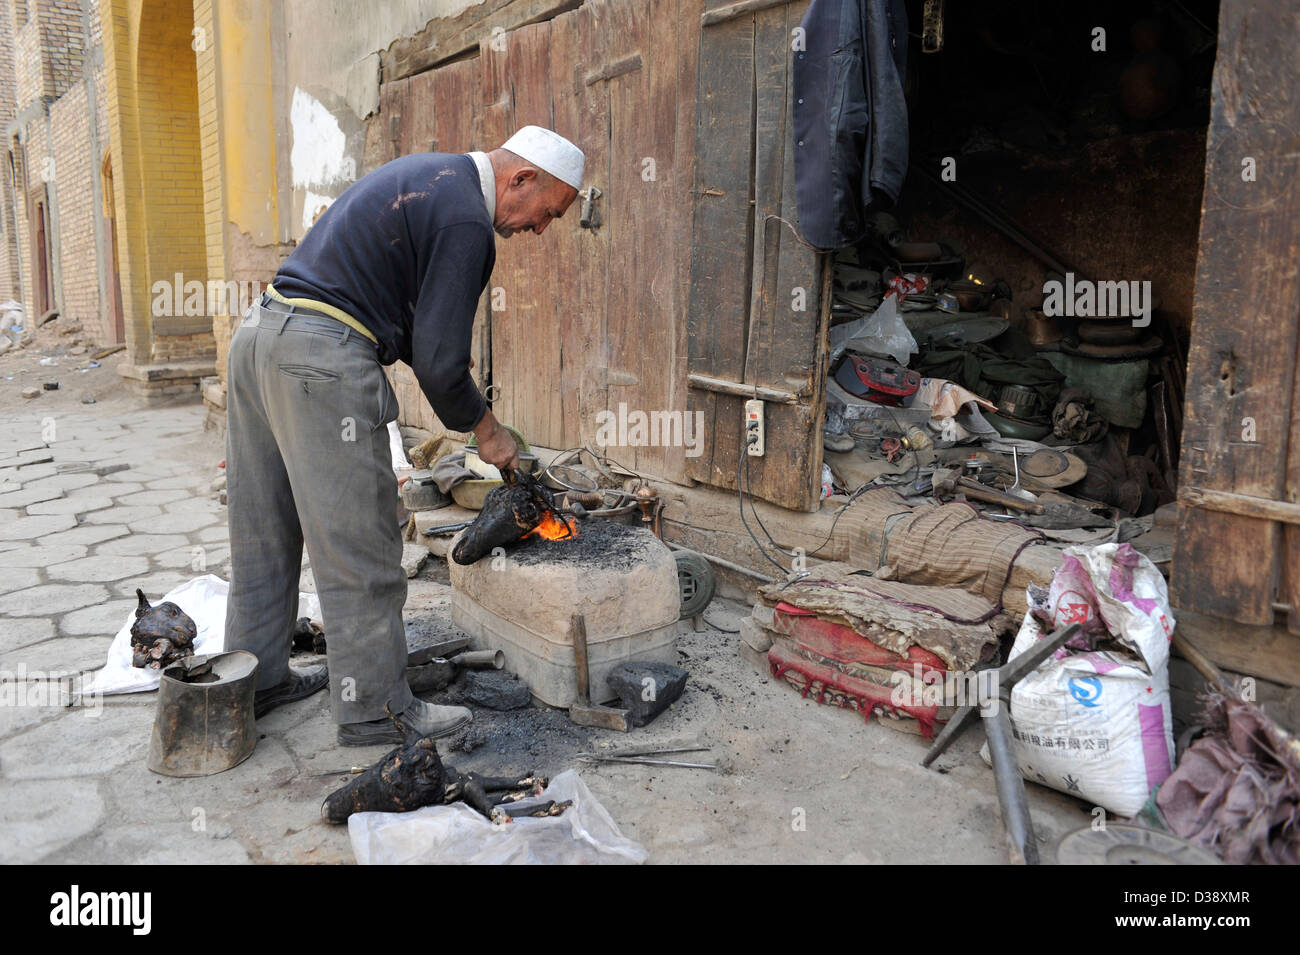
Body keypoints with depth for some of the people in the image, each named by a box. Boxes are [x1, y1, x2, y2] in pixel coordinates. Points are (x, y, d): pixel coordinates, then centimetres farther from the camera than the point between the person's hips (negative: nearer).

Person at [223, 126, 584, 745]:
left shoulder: (426, 175, 19)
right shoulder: (466, 221, -11)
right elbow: (438, 360, -15)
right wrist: (483, 428, 1)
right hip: (323, 358, -11)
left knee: (265, 535, 18)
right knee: (358, 550, -1)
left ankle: (256, 680, 32)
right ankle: (374, 707, 11)